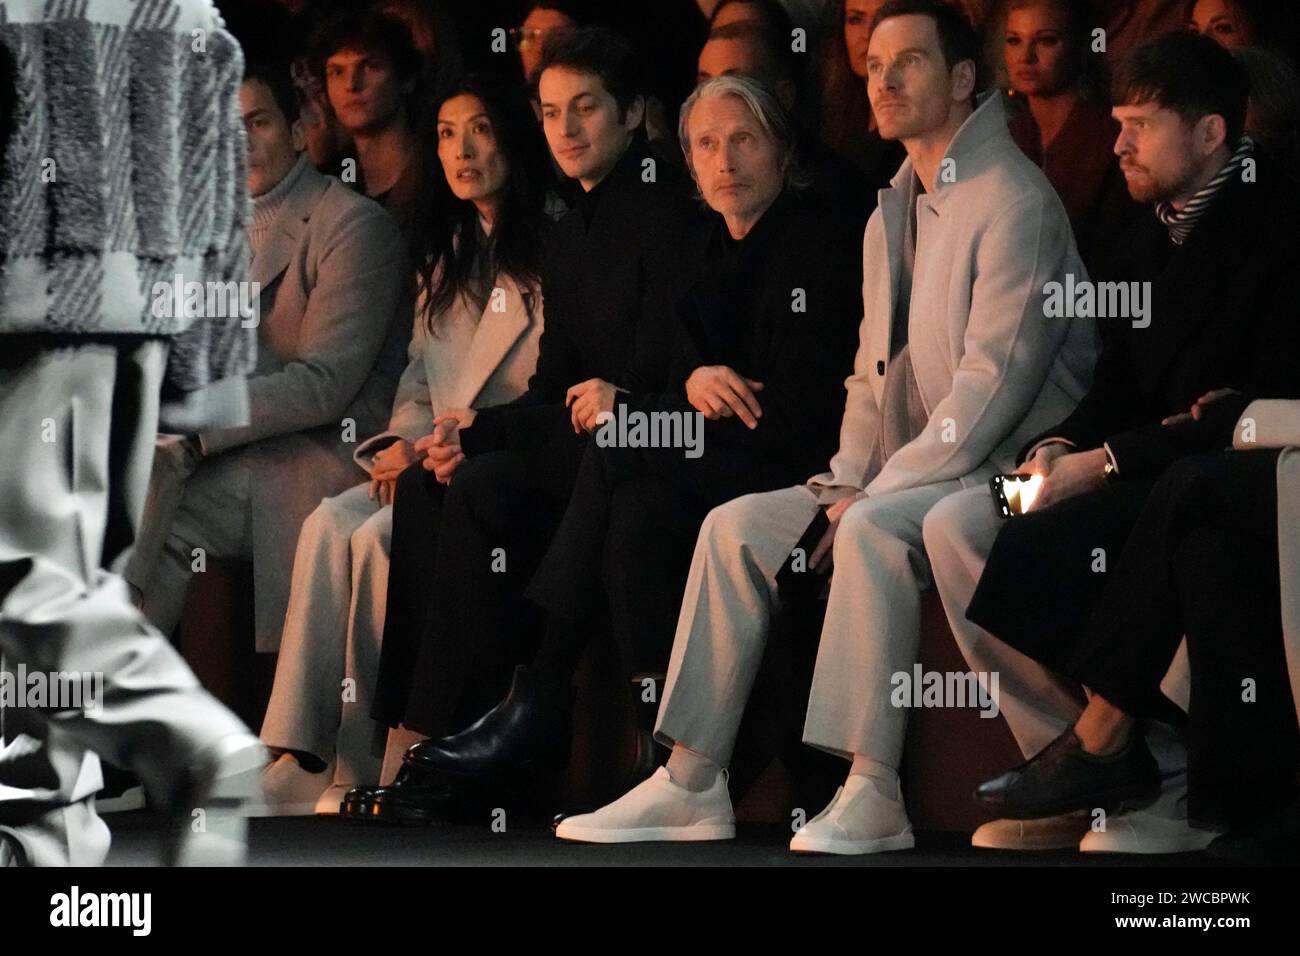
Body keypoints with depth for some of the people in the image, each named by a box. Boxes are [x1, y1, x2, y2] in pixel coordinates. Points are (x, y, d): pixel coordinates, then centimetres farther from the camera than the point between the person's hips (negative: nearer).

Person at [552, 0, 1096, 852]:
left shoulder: (1012, 201, -12)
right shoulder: (892, 215, 18)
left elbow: (994, 381, -19)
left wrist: (872, 496, -19)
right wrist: (847, 481, 2)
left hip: (1004, 473, -9)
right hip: (898, 480, 9)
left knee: (875, 533, -35)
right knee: (736, 526, -3)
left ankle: (872, 799, -34)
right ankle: (691, 787, -7)